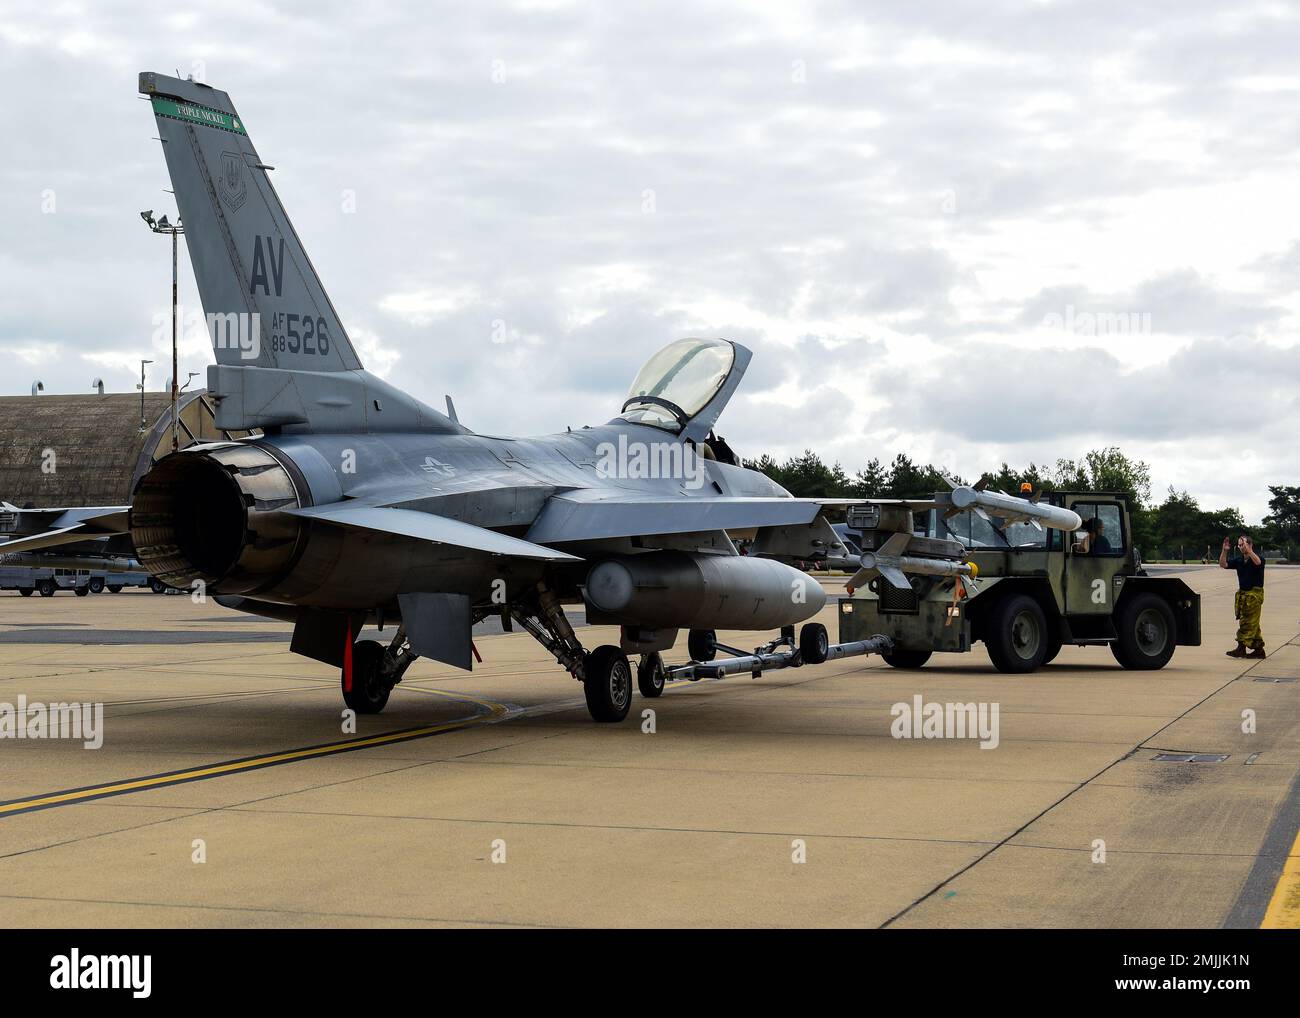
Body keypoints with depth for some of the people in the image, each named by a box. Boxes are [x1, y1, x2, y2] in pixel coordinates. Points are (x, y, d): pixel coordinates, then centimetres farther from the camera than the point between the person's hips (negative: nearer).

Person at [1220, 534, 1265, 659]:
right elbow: (1223, 564, 3)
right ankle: (1259, 649, 17)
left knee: (1248, 622, -11)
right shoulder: (1238, 560, 10)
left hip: (1254, 594, -7)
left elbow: (1257, 562, -32)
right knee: (1252, 624, 11)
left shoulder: (1258, 557, -9)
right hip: (1242, 593, 7)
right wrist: (1224, 551, -11)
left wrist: (1248, 549, -40)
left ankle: (1241, 648, -14)